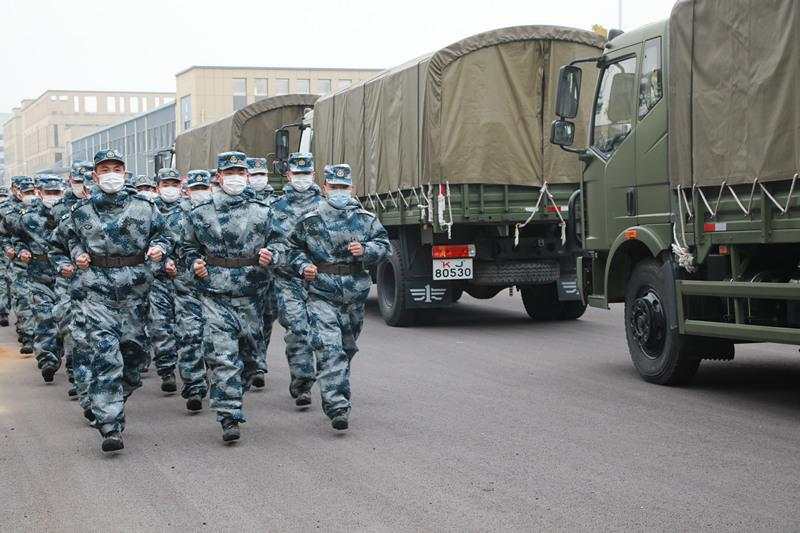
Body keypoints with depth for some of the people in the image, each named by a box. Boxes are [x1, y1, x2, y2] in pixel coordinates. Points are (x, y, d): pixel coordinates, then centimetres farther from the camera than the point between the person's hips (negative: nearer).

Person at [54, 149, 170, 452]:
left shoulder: (144, 206, 7)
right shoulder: (81, 211, 8)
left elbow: (162, 234, 16)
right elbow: (69, 240, 22)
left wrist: (159, 248, -5)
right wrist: (72, 259, 3)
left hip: (135, 287, 2)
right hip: (96, 288, -2)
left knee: (133, 346, 8)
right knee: (105, 353, -12)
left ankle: (121, 392, 38)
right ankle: (110, 427, -14)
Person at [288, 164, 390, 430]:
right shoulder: (310, 220, 3)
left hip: (354, 295, 1)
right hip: (321, 294, -1)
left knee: (346, 348, 6)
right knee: (329, 349, -4)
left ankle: (337, 398, 13)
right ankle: (338, 408, -2)